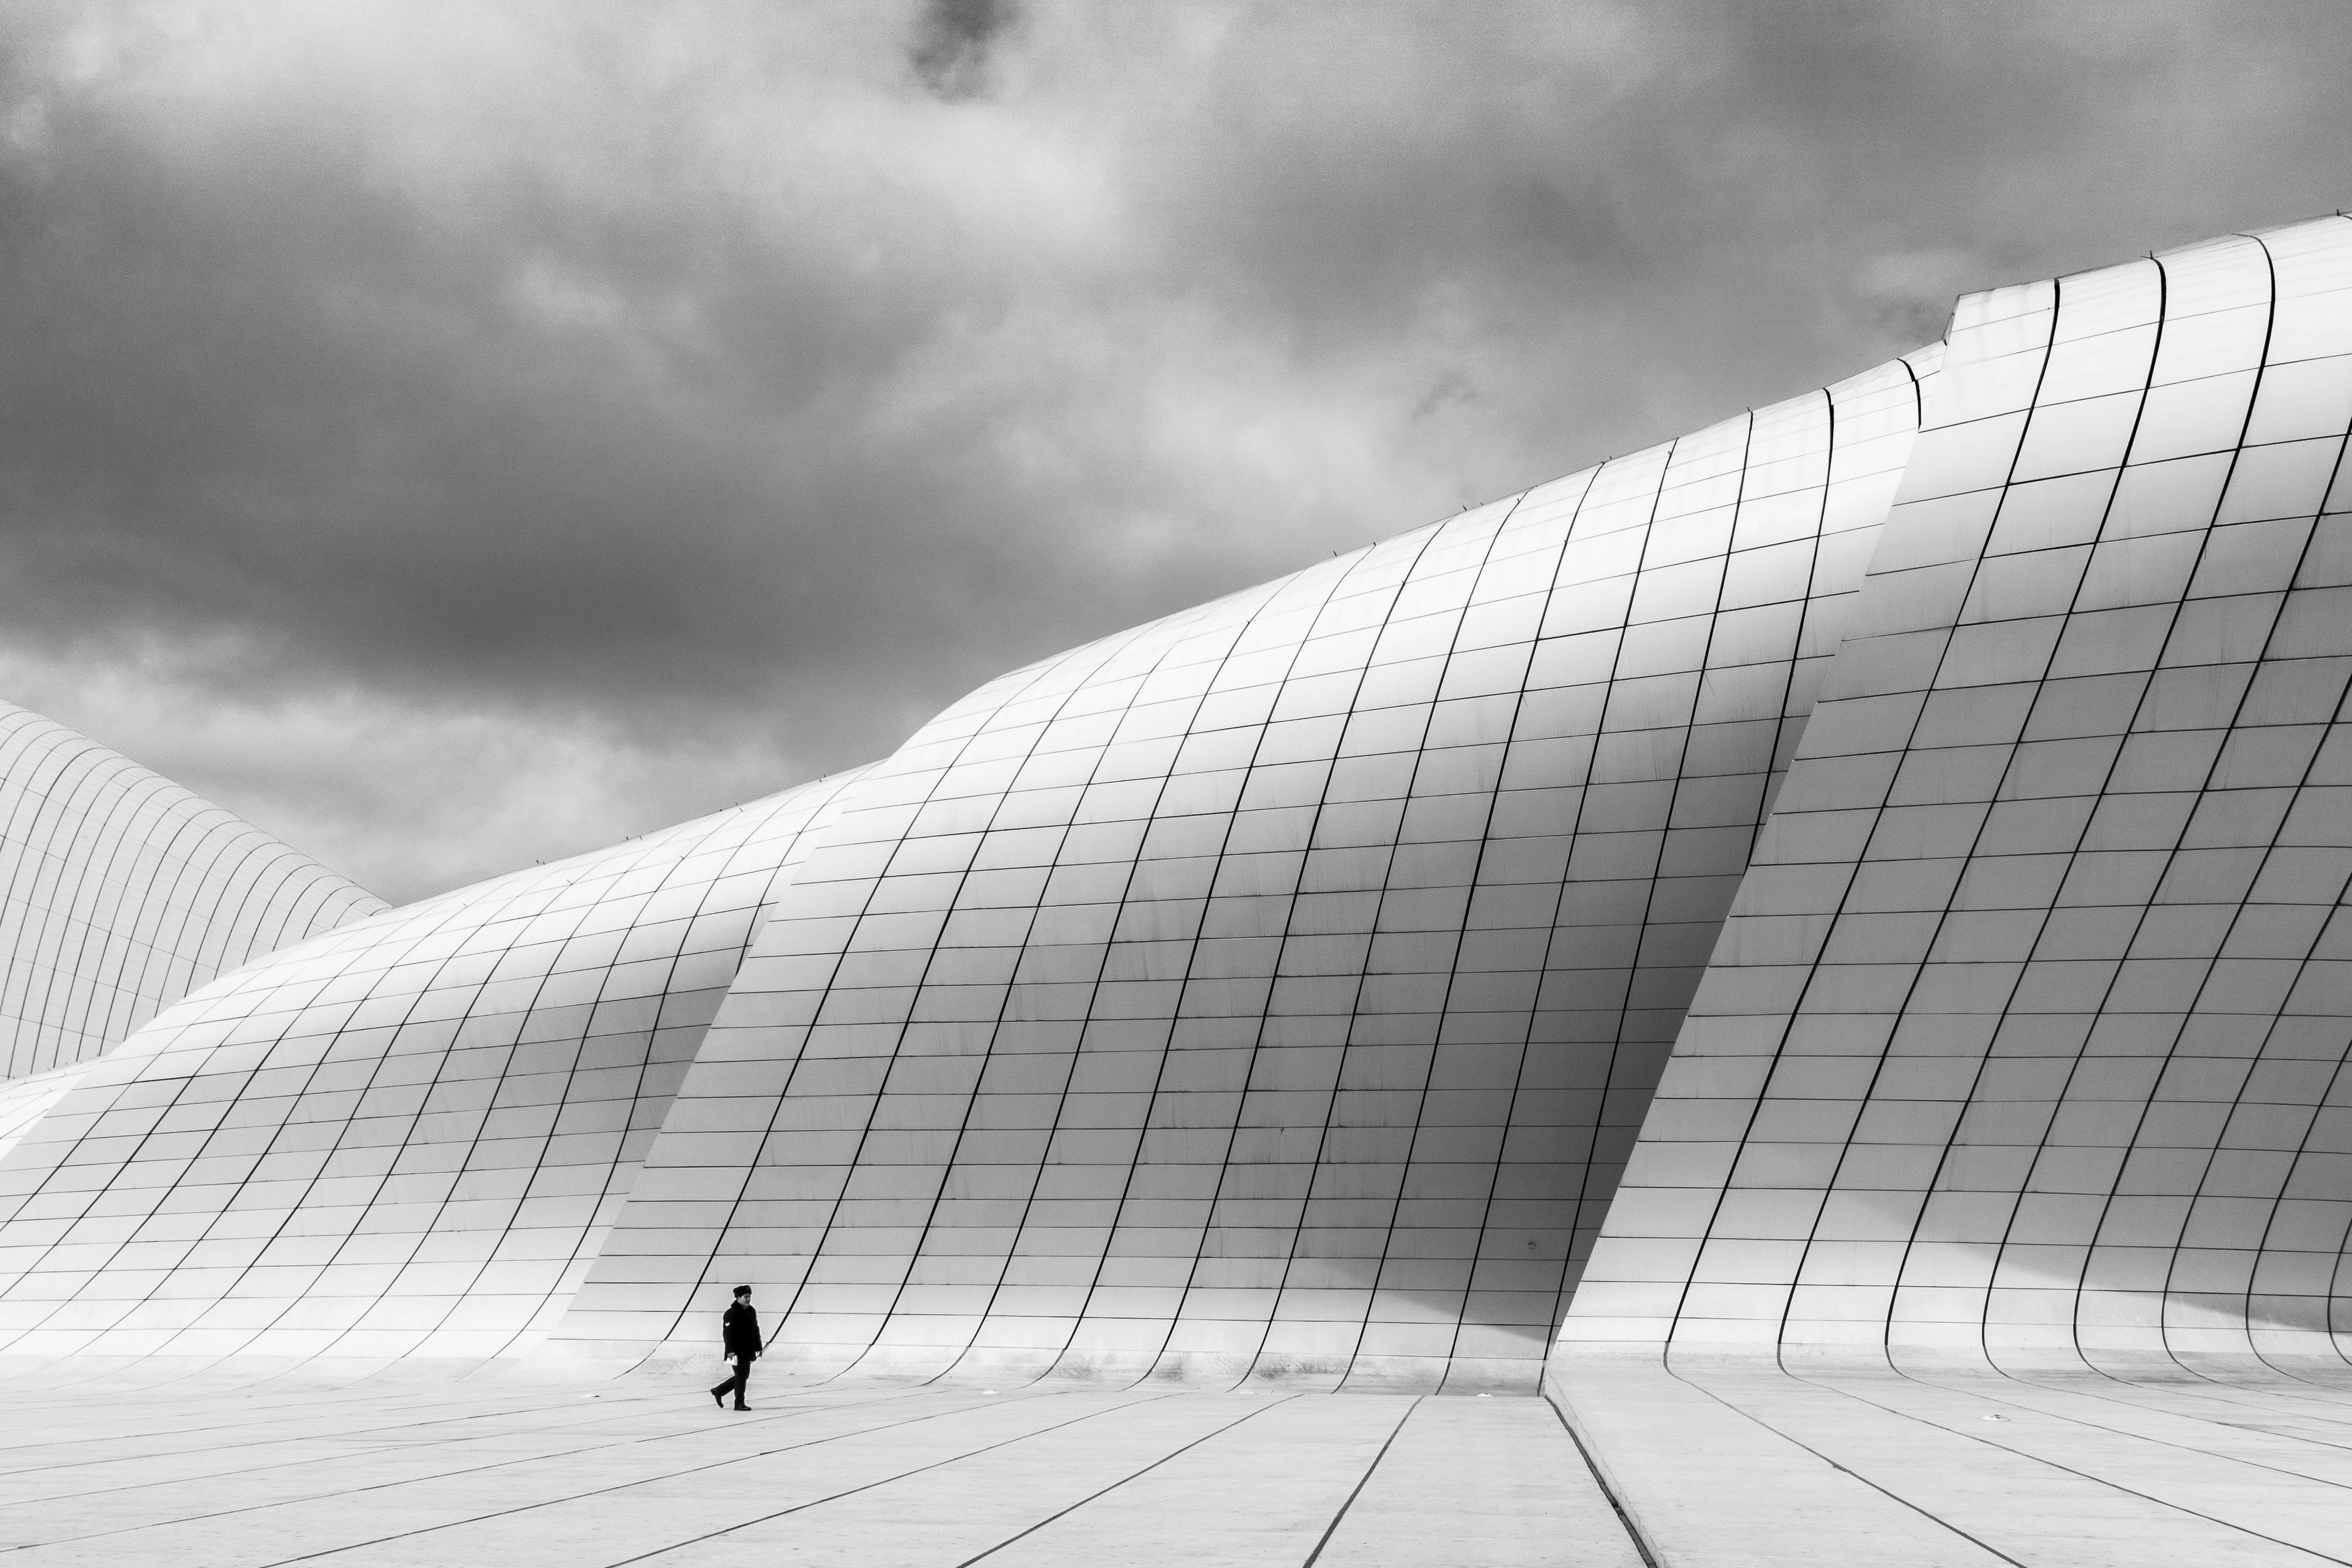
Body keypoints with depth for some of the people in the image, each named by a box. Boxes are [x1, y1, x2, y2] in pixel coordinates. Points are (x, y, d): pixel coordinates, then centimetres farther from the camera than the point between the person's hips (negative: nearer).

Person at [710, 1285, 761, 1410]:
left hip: (748, 1351, 9)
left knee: (744, 1376, 14)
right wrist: (731, 1351, -23)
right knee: (741, 1376, -4)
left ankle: (719, 1391, 28)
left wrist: (758, 1348, 16)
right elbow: (728, 1333, -17)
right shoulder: (731, 1313, -13)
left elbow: (756, 1330, 18)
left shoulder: (751, 1311, 12)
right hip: (737, 1352, -9)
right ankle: (739, 1404, 7)